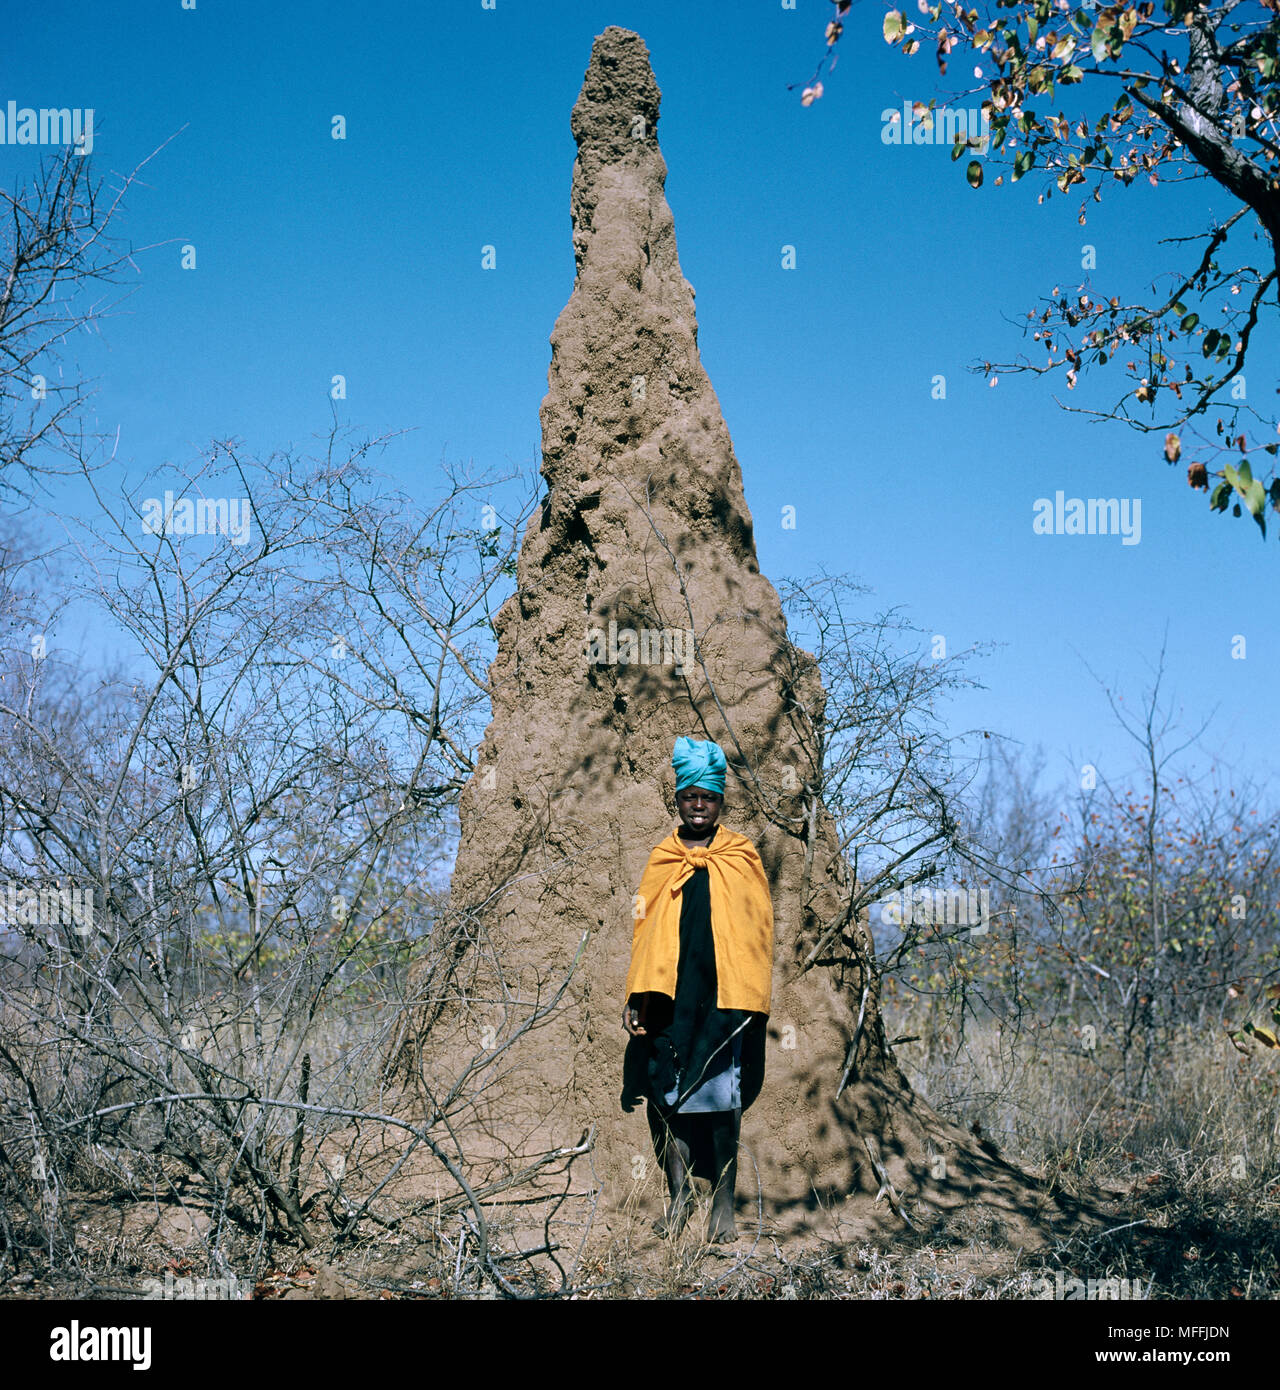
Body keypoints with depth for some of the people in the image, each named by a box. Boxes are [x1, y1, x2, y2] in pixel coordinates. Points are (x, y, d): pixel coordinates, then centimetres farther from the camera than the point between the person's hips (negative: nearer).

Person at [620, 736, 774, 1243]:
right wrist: (637, 997, 2)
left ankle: (724, 1202, 5)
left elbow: (757, 929, 6)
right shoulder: (661, 861, 11)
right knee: (666, 1092, -1)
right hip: (670, 996, 2)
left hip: (723, 996, -2)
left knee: (721, 1096, -2)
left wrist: (751, 995, -3)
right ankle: (678, 1194, 10)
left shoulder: (741, 859, 7)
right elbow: (643, 930, 10)